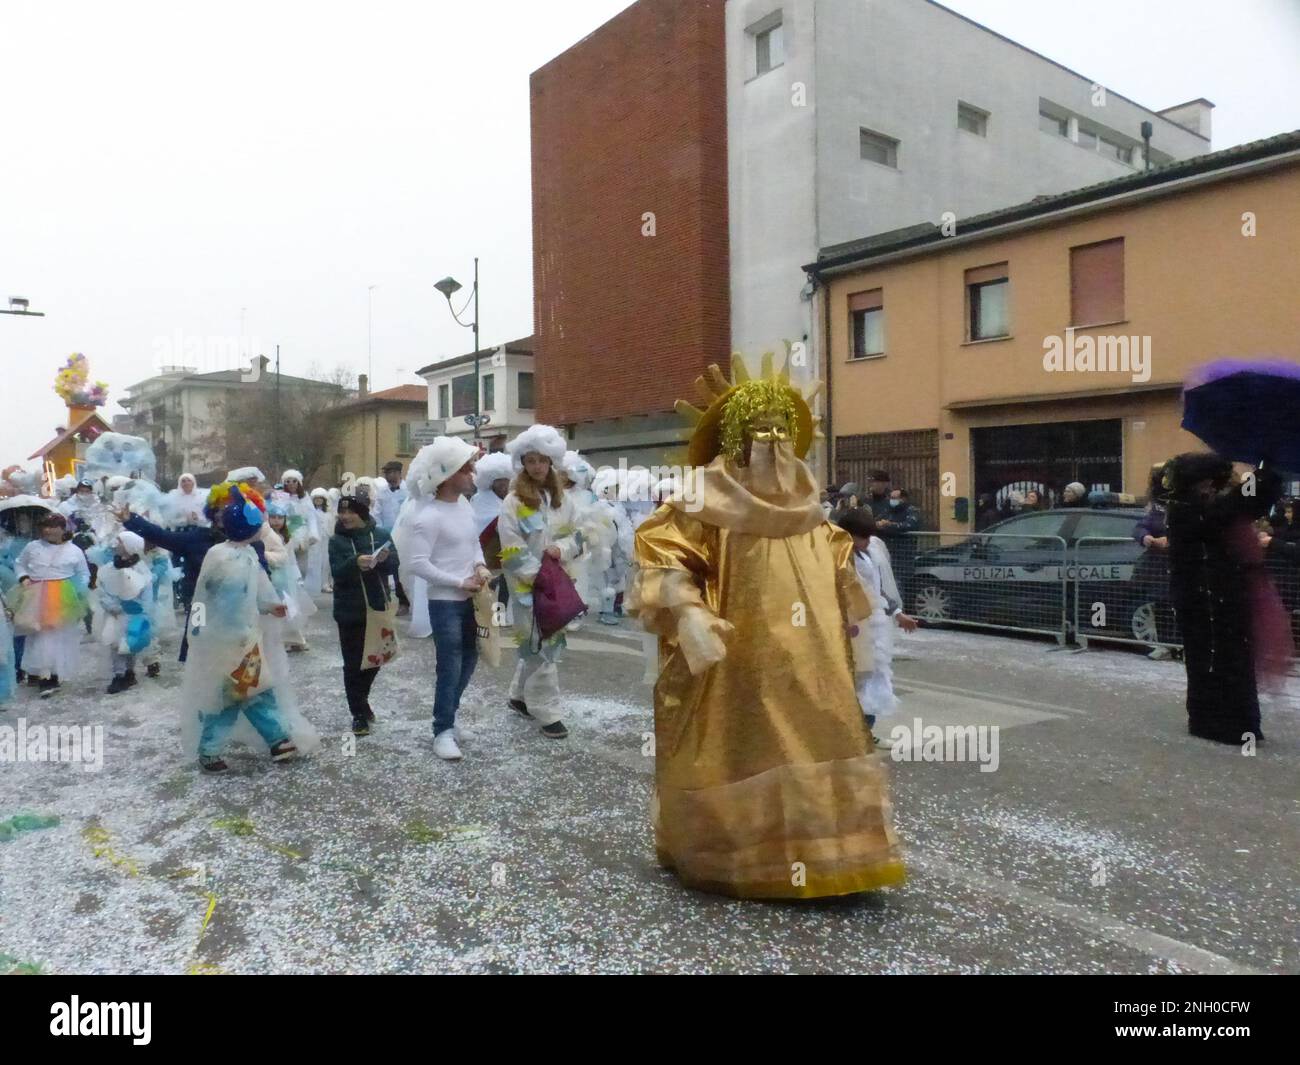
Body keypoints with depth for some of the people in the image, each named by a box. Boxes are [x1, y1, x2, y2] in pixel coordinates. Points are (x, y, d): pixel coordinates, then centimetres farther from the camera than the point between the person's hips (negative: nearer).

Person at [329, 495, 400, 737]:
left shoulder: (382, 535, 0)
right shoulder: (337, 540, -3)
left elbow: (394, 565, -4)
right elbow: (337, 573, -14)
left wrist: (385, 559, -26)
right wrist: (355, 562, -32)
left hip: (377, 607, 2)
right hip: (350, 611, -2)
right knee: (353, 664, 1)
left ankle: (361, 701, 38)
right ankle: (359, 714, 10)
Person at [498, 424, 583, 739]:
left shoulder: (563, 499, 7)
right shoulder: (513, 502, -9)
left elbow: (578, 535, 11)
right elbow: (512, 552, -12)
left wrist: (562, 549, -10)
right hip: (528, 585, -6)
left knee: (549, 641, 14)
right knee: (539, 645, -3)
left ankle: (520, 696, 33)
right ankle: (547, 712, 4)